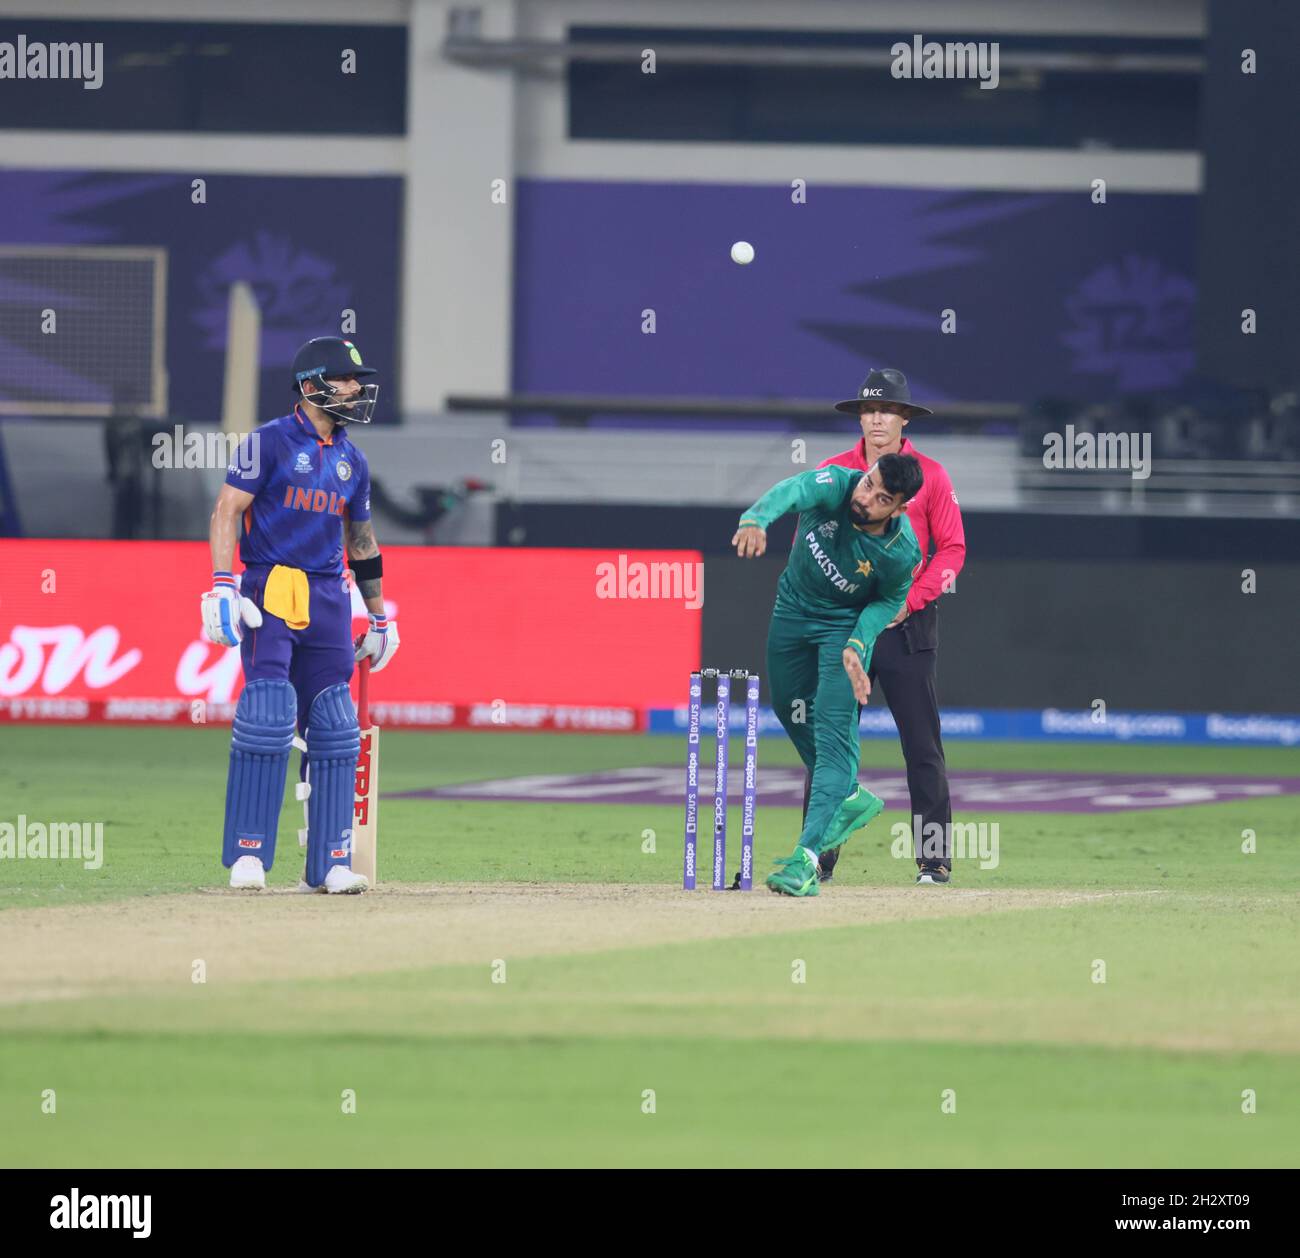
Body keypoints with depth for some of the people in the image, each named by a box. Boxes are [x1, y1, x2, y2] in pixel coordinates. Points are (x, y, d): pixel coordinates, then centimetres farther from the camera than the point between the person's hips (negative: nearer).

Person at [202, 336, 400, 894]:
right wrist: (222, 586, -19)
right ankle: (248, 856, -12)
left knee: (335, 730, 2)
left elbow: (361, 542, 24)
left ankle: (328, 863, 6)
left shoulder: (352, 461, 16)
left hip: (329, 600, 6)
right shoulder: (268, 442, -2)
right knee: (268, 715, -16)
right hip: (270, 593, -6)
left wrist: (379, 618, 24)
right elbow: (227, 511, -7)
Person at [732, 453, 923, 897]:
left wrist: (857, 645, -23)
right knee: (790, 710, 20)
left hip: (846, 624, -4)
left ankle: (808, 854, -25)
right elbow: (793, 490, -51)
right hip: (792, 610, 4)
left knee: (834, 732, -17)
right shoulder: (837, 485, -30)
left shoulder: (902, 553, -30)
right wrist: (756, 519, -72)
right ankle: (849, 797, 43)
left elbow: (889, 600, -9)